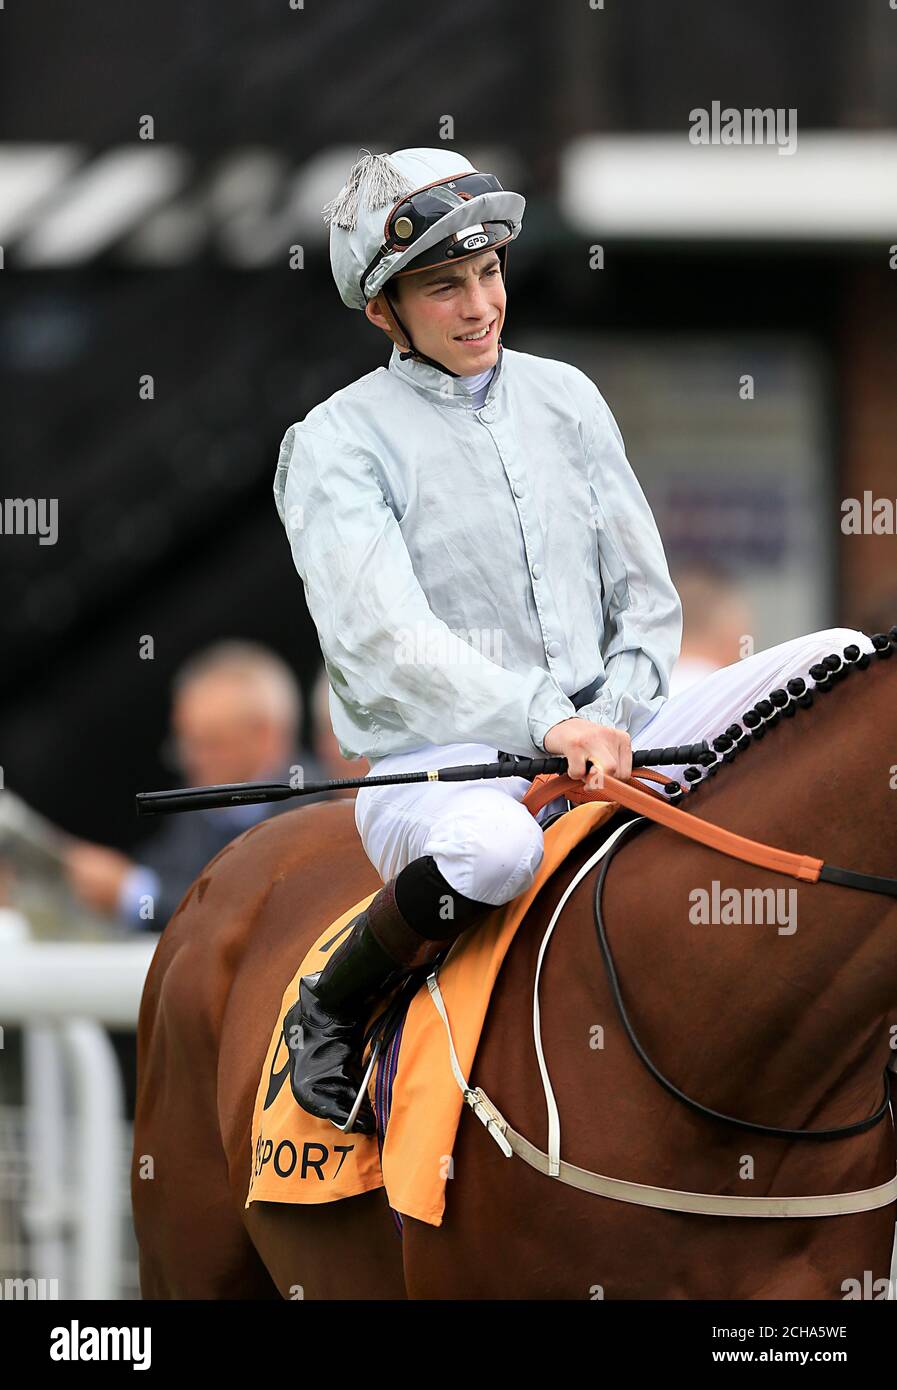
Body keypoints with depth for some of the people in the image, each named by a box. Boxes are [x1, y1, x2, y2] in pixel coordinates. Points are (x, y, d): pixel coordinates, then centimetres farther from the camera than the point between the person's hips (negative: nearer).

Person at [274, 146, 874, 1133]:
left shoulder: (564, 398, 13)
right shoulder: (337, 443, -4)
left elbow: (645, 597, 15)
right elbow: (379, 639, -18)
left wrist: (613, 716, -6)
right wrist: (545, 722, -29)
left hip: (604, 736, 5)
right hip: (439, 765, -5)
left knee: (839, 662, -12)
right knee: (491, 843, -43)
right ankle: (332, 1011, -14)